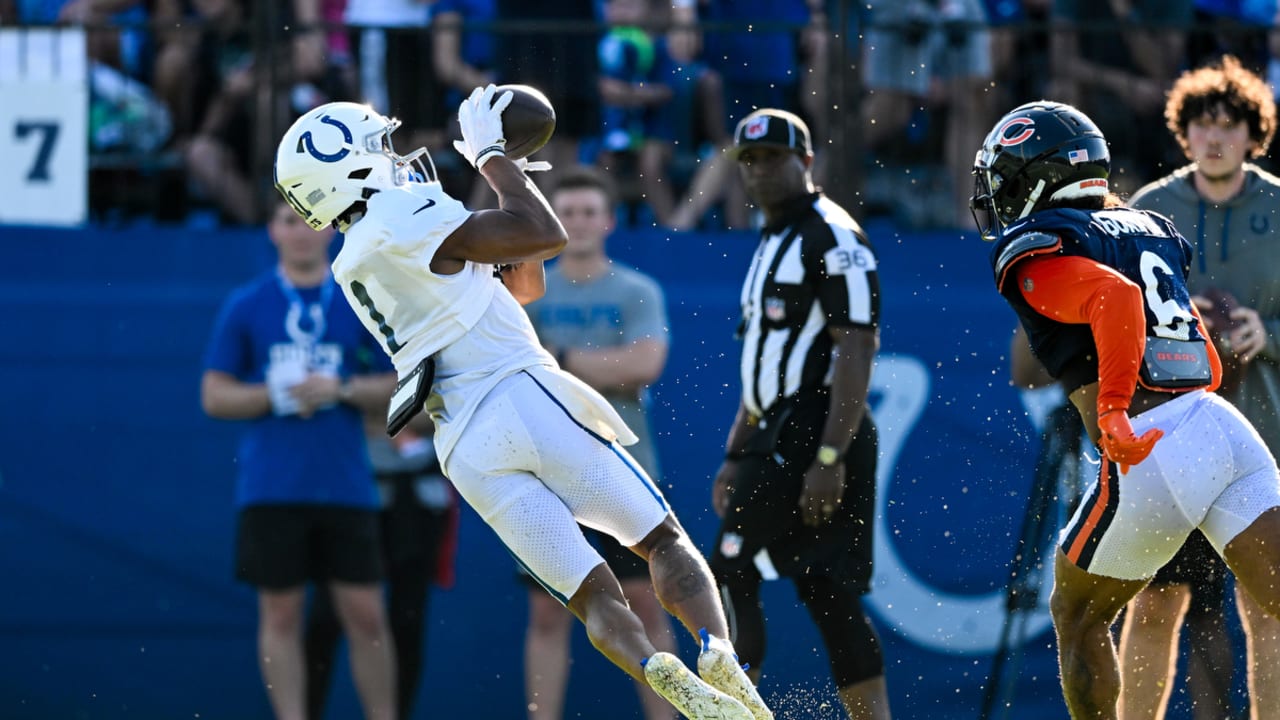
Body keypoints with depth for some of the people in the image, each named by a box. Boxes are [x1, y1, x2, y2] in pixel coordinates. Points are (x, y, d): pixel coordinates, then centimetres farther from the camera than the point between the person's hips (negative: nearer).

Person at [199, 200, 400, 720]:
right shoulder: (245, 307, 4)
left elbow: (395, 387, 6)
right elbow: (214, 397, 4)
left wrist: (342, 389, -11)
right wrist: (275, 394, -12)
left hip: (346, 487, 0)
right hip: (271, 489, 0)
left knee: (365, 615, -1)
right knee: (281, 613, 1)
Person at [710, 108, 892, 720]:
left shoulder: (832, 238, -9)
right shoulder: (773, 245, 22)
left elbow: (857, 350, -17)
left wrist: (829, 459, -24)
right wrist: (736, 456, 23)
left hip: (818, 437, -10)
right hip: (778, 439, 10)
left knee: (731, 578, -10)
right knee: (830, 596, 5)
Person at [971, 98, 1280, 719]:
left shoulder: (1032, 250, 2)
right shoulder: (1149, 229, 24)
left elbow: (1116, 297, -19)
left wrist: (1112, 410, -21)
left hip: (1152, 454, -6)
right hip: (1226, 428, 6)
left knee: (1076, 617, 17)